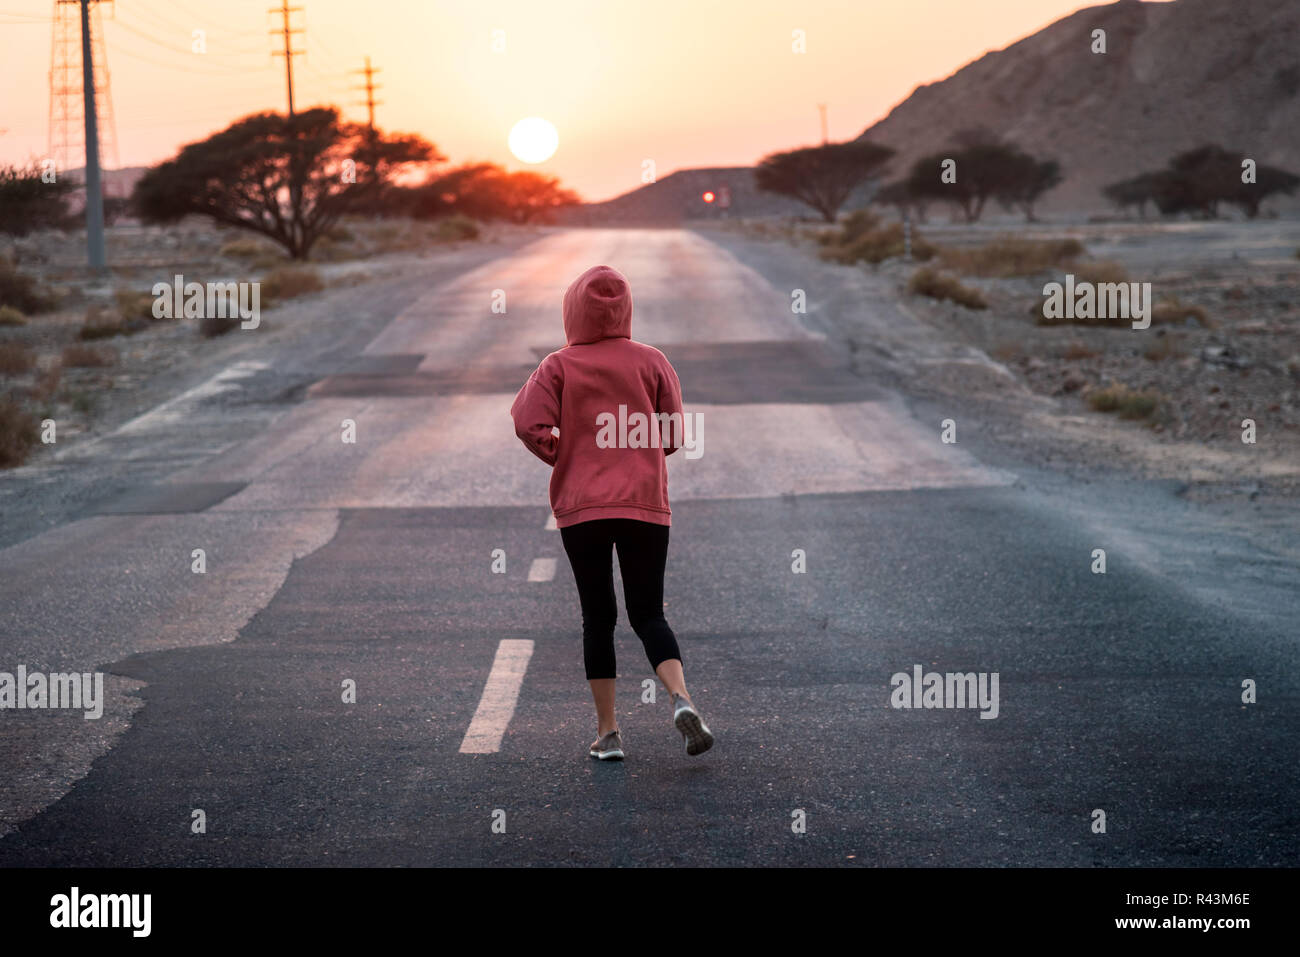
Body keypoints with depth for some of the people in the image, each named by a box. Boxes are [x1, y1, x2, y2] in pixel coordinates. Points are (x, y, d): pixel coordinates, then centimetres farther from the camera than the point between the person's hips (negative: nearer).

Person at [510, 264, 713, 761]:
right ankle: (682, 700, -18)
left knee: (598, 617, 8)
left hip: (580, 509, -1)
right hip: (646, 506, 1)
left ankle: (608, 733, 8)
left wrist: (562, 458, 4)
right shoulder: (652, 361, 3)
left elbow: (529, 424, -14)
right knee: (648, 613, 7)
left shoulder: (559, 366, -1)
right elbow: (673, 437, 2)